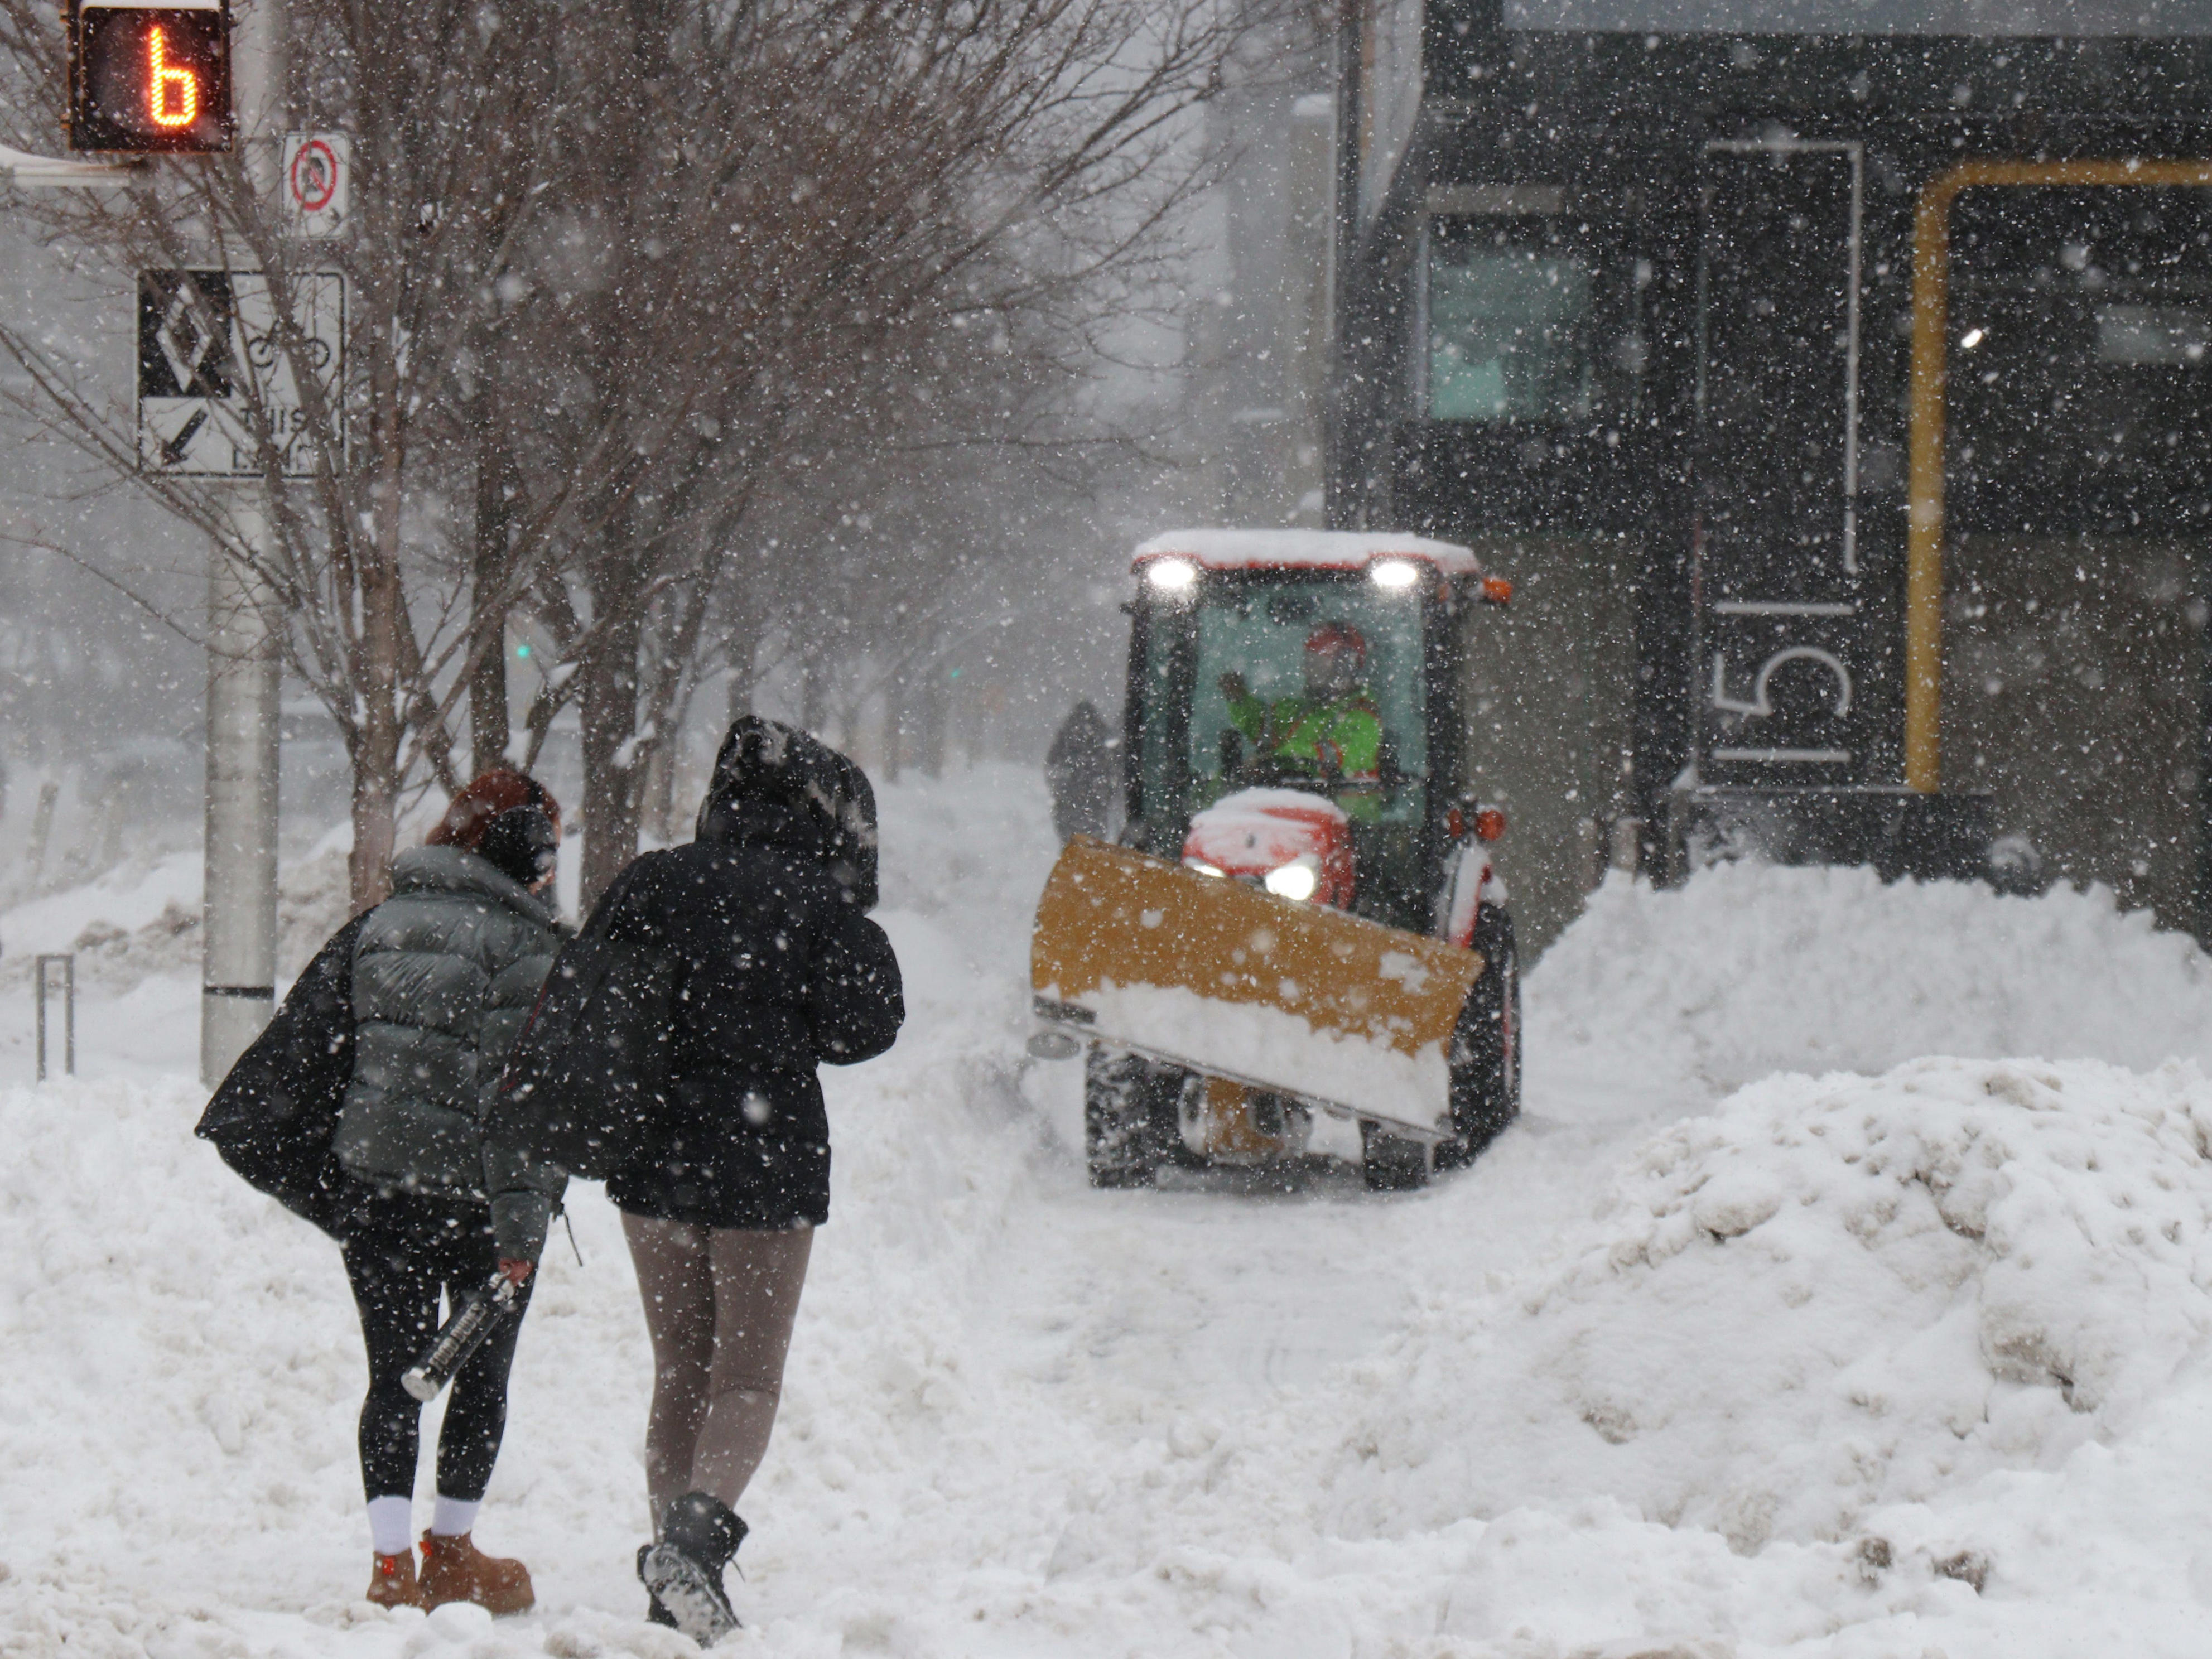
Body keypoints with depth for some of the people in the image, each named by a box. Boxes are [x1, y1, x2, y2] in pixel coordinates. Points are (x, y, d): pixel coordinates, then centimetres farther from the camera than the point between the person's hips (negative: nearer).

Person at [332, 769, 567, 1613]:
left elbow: (348, 1052, 12)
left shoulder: (381, 924, 9)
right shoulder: (519, 939, -11)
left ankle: (391, 1561, -2)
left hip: (376, 1186, 5)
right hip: (474, 1188, -5)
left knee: (394, 1372, 6)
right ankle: (452, 1554, 19)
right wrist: (522, 1210, -17)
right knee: (482, 1375, 11)